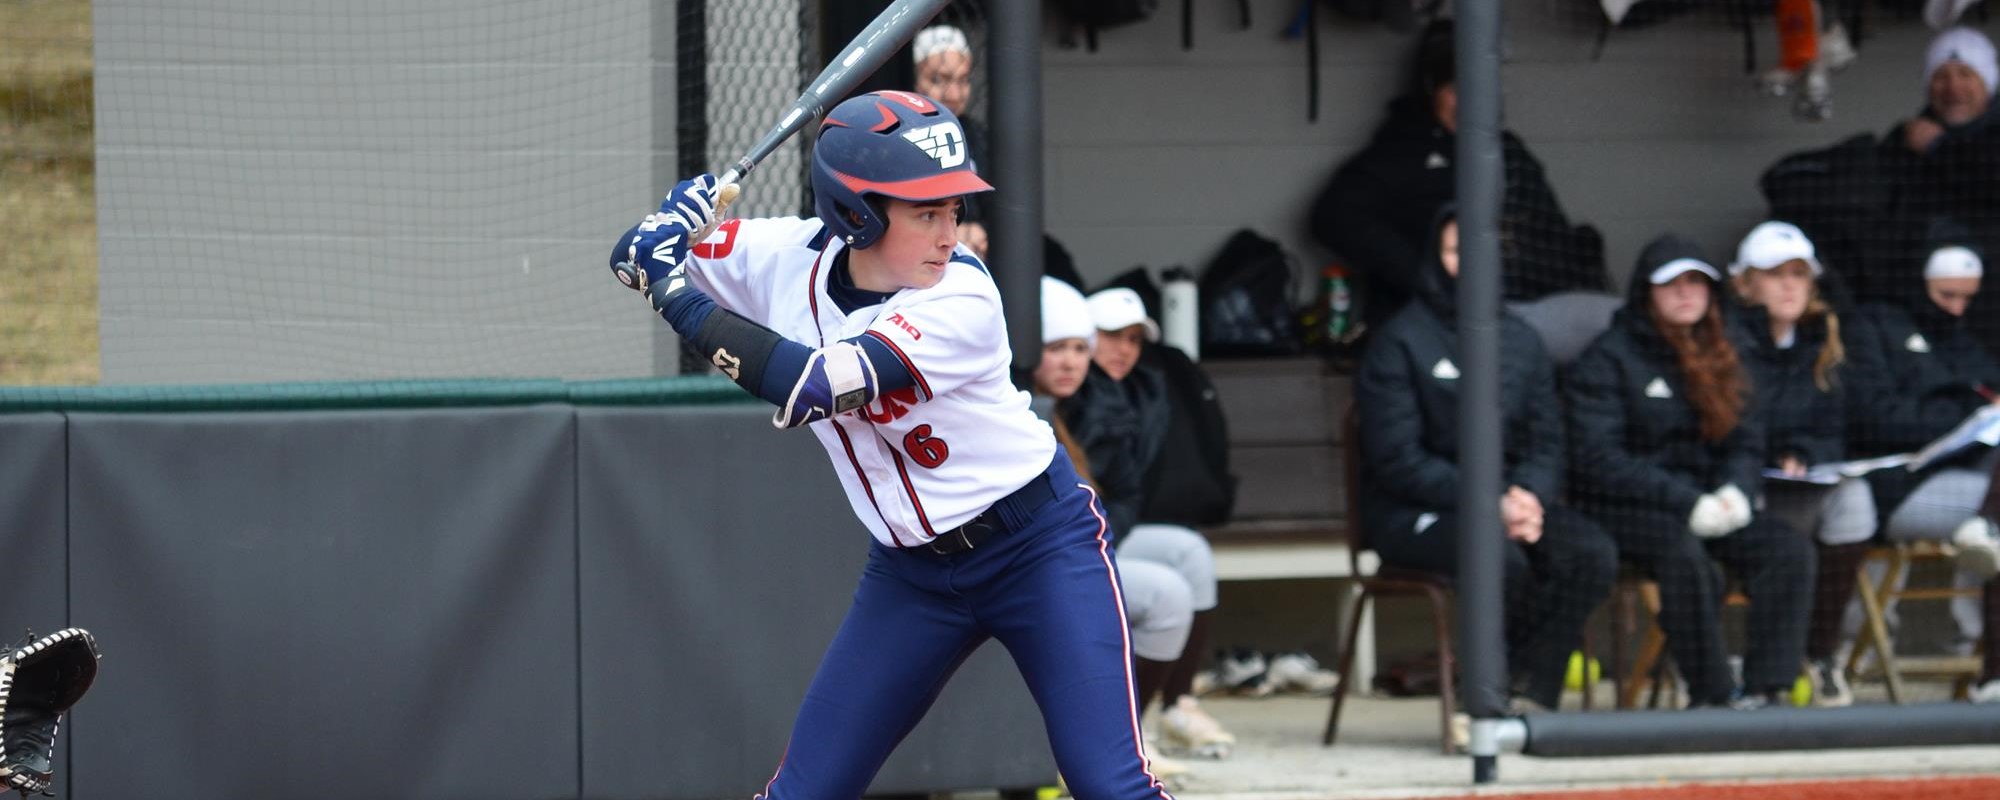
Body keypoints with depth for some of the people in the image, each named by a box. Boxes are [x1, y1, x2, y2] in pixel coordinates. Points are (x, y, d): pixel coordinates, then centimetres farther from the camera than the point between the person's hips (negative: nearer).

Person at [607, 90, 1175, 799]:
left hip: (1041, 551, -5)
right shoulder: (789, 258, -10)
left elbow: (810, 388, -35)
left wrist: (678, 296, -28)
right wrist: (667, 228, -21)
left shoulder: (962, 300, -26)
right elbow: (639, 259, 3)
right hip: (911, 574, 5)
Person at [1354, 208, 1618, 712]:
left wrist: (1529, 497, -11)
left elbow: (1546, 442, 13)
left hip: (1505, 497, 6)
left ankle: (1530, 695, -23)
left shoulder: (1521, 342, 15)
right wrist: (1489, 507, -19)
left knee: (1594, 553, -23)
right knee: (1501, 558, -36)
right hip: (1415, 514, -5)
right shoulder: (1400, 343, -3)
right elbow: (1398, 460, -10)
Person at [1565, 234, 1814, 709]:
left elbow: (1746, 442, 14)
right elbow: (1598, 459, -12)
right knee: (1683, 550, -37)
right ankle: (1711, 693, -29)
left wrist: (1736, 490, -12)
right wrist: (1687, 503, -22)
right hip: (1626, 510, -6)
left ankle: (1768, 687, -26)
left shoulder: (1718, 358, 16)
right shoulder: (1608, 359, -3)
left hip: (1705, 504, 6)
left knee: (1791, 548, -21)